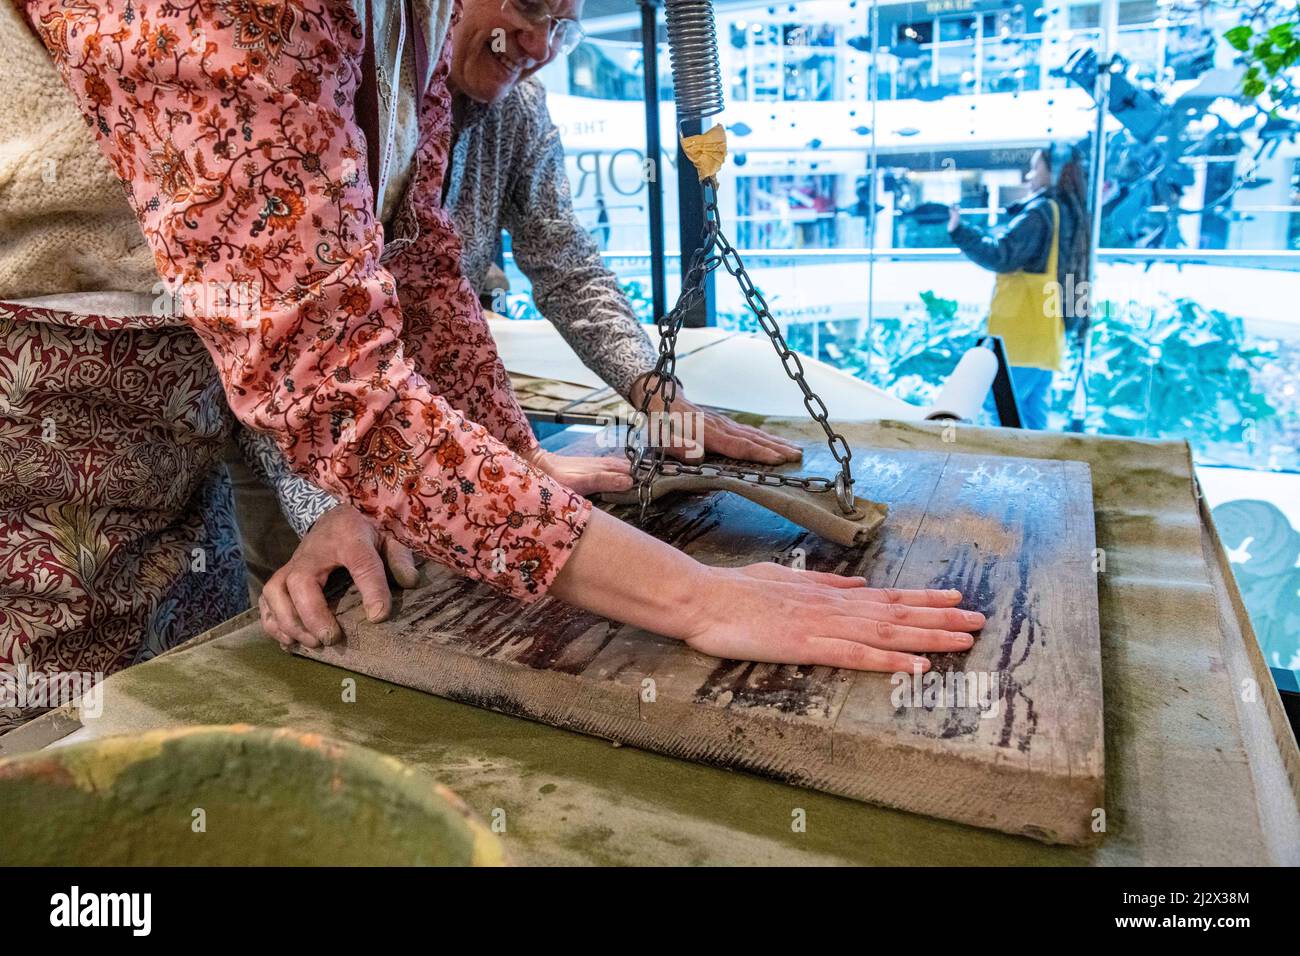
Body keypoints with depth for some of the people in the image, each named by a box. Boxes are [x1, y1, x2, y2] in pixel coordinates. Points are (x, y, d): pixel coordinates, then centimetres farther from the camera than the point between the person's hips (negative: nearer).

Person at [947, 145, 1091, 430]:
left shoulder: (1040, 211, -8)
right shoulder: (1070, 214, 20)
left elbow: (1001, 255, -17)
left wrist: (959, 231, -10)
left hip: (1019, 339, -9)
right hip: (1047, 341, 10)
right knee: (1033, 423, 11)